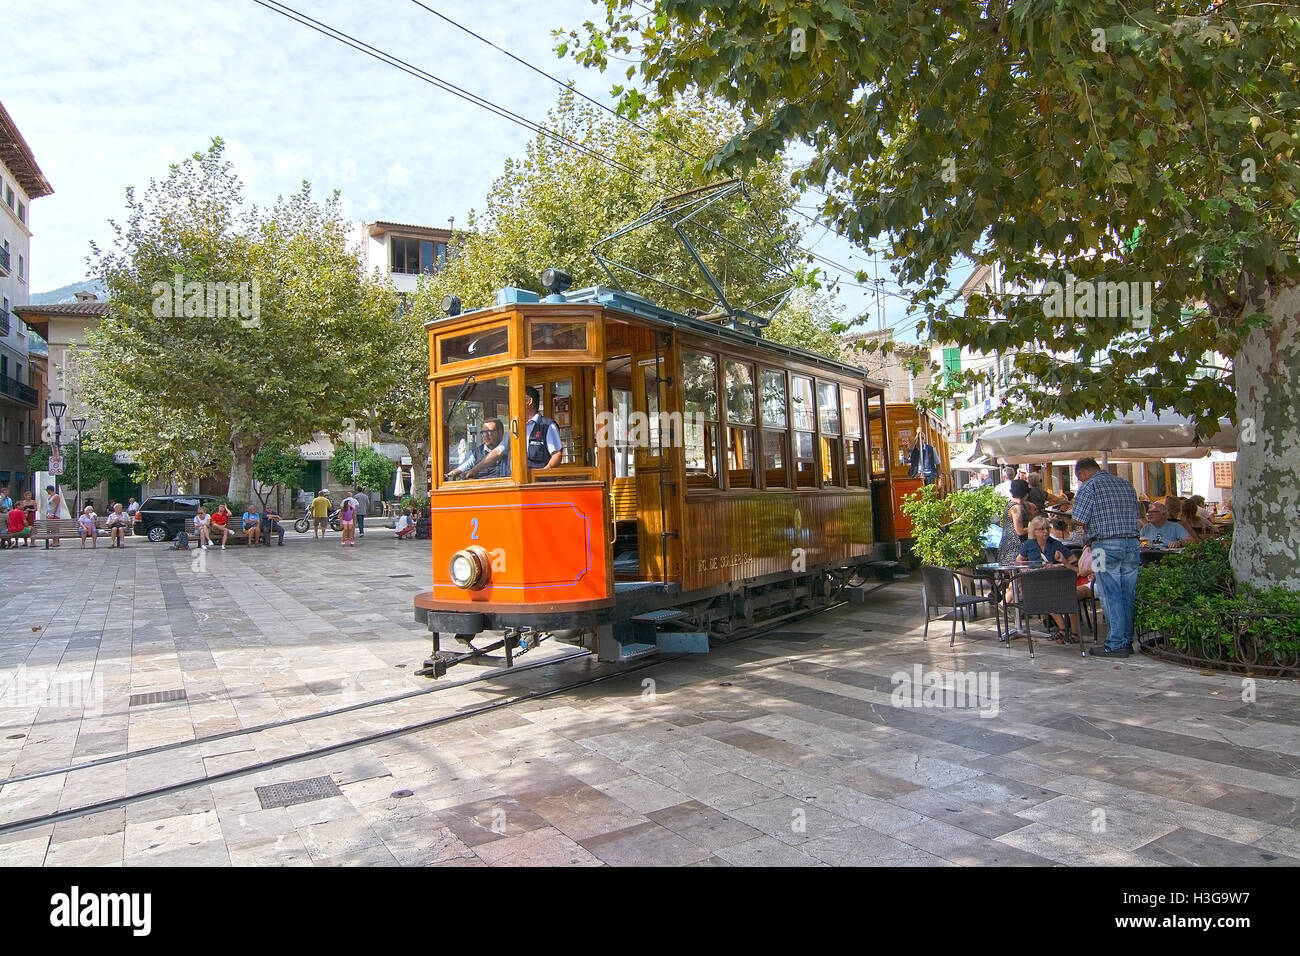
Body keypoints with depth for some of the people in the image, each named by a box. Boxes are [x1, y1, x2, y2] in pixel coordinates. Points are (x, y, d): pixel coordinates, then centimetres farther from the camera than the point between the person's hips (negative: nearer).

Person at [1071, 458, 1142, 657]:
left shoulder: (1089, 486, -5)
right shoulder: (1125, 484, 15)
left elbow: (1079, 520, -11)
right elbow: (1135, 515, 17)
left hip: (1106, 546, -6)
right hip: (1132, 542, 6)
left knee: (1111, 596, -2)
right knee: (1128, 595, 10)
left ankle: (1116, 644, 1)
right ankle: (1127, 641, 17)